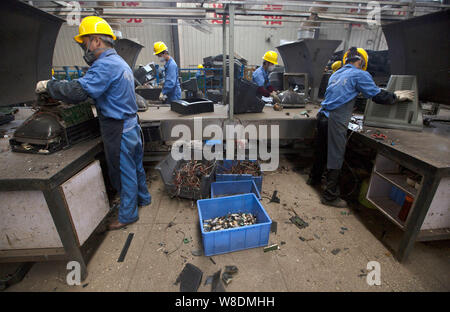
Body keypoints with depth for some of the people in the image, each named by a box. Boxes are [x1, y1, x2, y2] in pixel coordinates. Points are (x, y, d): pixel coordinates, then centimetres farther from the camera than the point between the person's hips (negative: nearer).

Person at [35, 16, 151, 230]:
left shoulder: (106, 64, -18)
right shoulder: (120, 62, 15)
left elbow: (78, 91, -26)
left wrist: (49, 85, -10)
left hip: (118, 131, -9)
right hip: (131, 124, 9)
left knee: (123, 172, 3)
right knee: (134, 166, 21)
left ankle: (127, 215, 20)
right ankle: (142, 197, 39)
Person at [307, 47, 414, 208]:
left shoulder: (336, 74, 19)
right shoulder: (360, 74, -3)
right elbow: (378, 95, -2)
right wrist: (397, 96, 14)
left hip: (323, 115, 8)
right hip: (336, 122, -8)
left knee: (322, 151, 21)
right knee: (335, 158, -1)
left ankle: (314, 178, 38)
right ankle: (330, 196, 7)